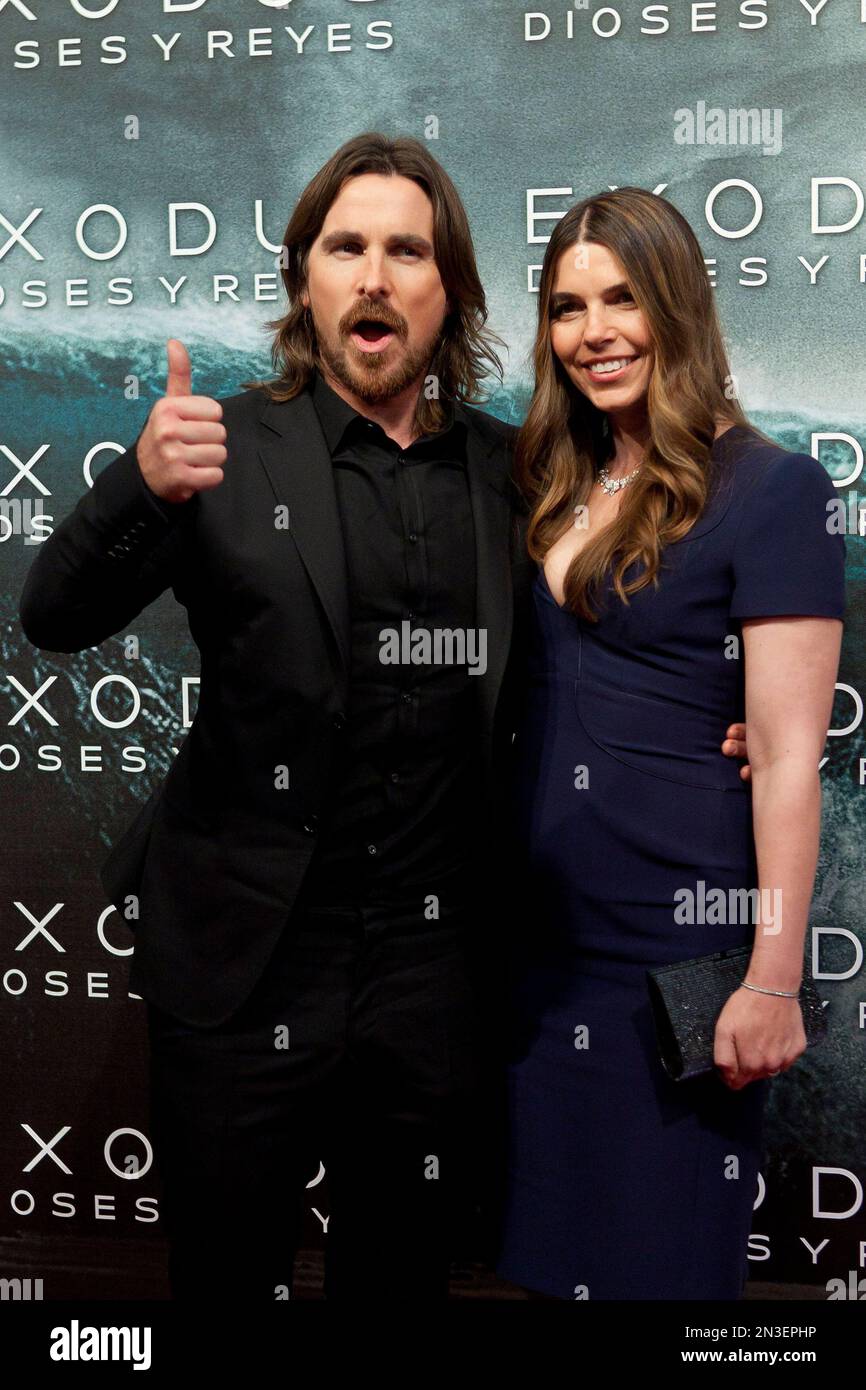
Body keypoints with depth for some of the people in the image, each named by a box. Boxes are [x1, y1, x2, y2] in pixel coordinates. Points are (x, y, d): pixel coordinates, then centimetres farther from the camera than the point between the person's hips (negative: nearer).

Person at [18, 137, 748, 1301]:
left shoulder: (505, 469, 5)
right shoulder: (232, 448, -4)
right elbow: (57, 618, -10)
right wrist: (144, 485, -30)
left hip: (435, 971, 3)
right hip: (248, 969, -2)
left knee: (406, 1265, 18)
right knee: (229, 1266, 12)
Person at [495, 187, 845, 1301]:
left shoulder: (771, 490, -11)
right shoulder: (559, 488, 9)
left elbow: (788, 756, -14)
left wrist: (774, 980, -16)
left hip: (678, 939, -6)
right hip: (544, 932, 7)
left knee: (659, 1251, 10)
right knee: (550, 1239, 19)